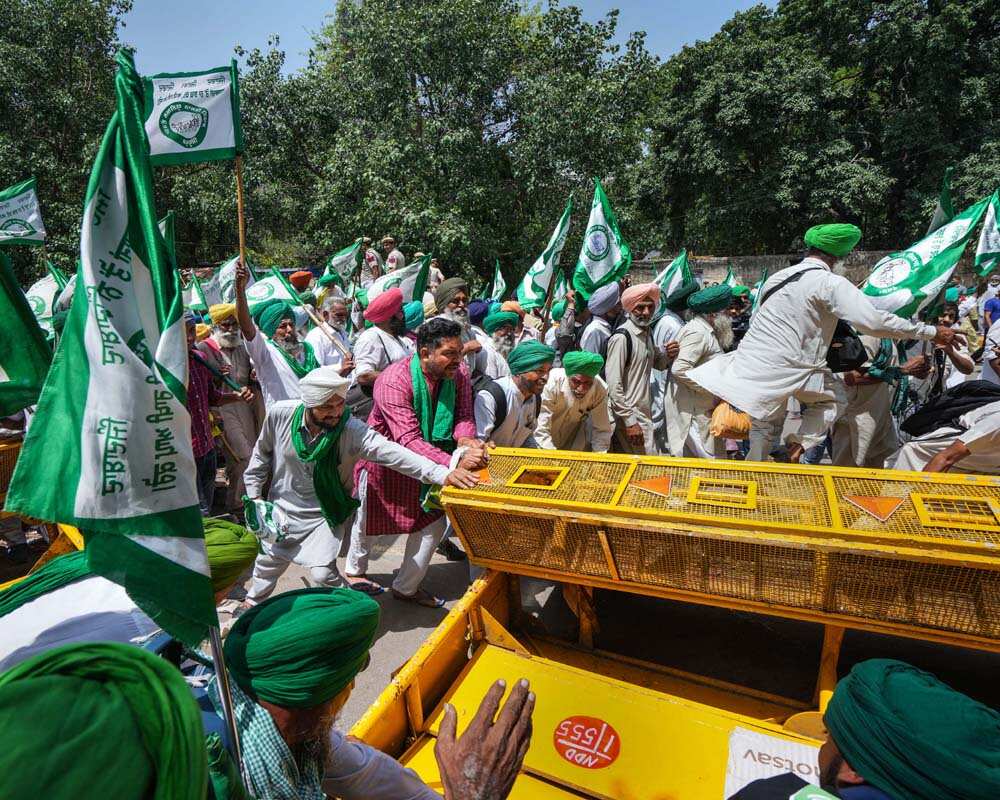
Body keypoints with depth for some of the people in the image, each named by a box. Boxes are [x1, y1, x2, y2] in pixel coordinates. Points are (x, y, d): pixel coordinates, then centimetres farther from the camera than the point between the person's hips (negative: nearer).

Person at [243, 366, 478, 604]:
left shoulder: (352, 430, -30)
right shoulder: (280, 414, -21)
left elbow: (392, 453, -44)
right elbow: (262, 453, -1)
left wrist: (442, 474, -57)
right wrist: (254, 494, 5)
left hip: (325, 514, -3)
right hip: (282, 506, 3)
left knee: (322, 573, -14)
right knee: (268, 562, 23)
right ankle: (253, 601, 56)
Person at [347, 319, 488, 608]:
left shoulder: (459, 373, -16)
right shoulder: (394, 382, -34)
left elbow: (464, 416, -15)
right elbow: (409, 440, -41)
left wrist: (465, 439, -40)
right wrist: (455, 462, -53)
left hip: (426, 458, 5)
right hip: (385, 461, -4)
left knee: (434, 521, 6)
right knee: (369, 517, 19)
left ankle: (406, 586, 30)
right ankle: (354, 571, 52)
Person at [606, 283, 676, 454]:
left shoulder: (646, 332, 10)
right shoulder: (622, 337, -17)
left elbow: (657, 363, 23)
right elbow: (613, 385, -20)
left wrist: (668, 354, 0)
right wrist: (629, 421, -20)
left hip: (645, 412, 8)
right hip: (630, 414, -8)